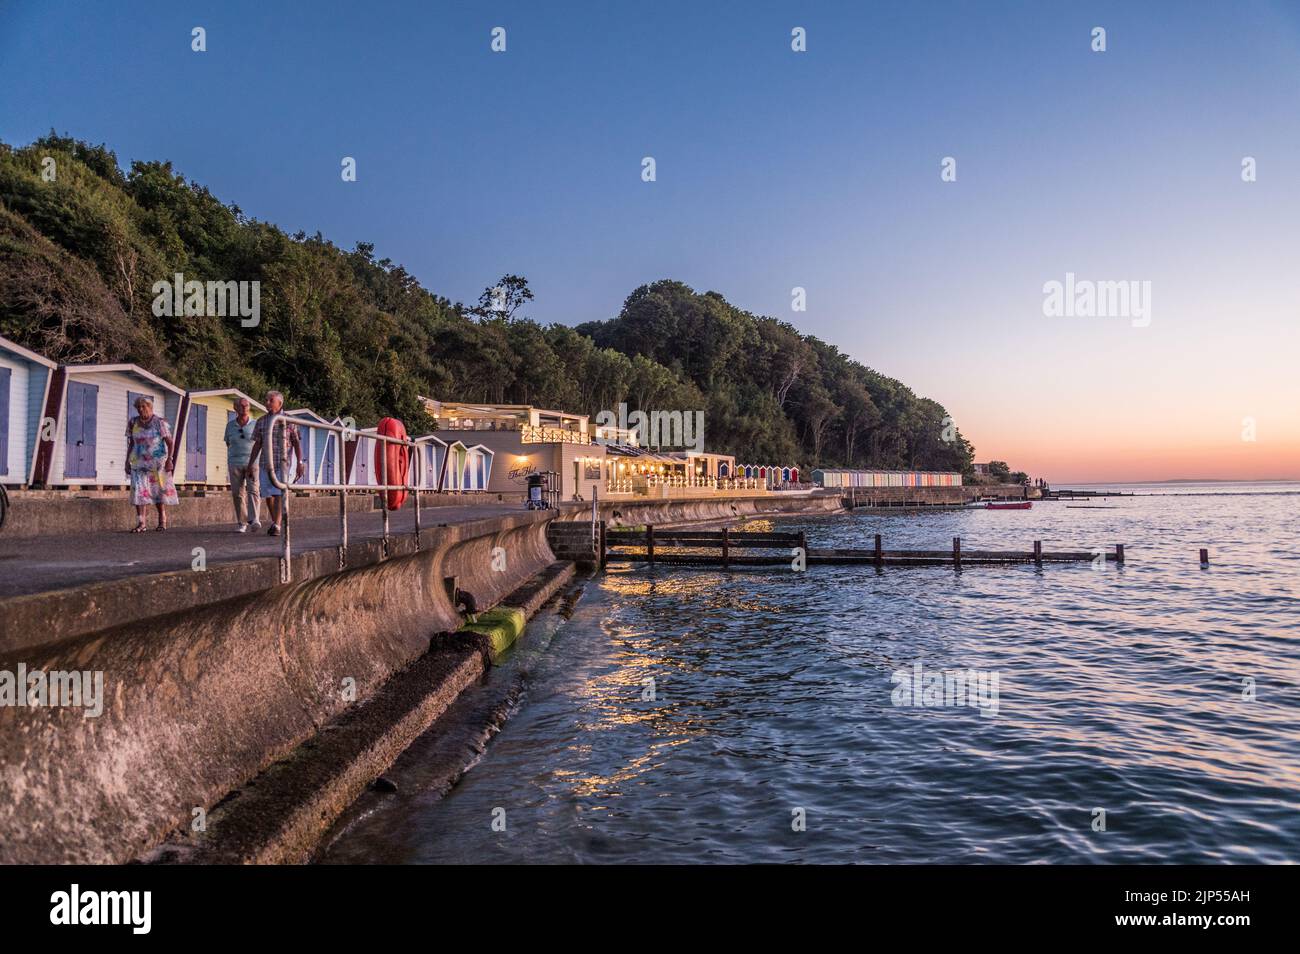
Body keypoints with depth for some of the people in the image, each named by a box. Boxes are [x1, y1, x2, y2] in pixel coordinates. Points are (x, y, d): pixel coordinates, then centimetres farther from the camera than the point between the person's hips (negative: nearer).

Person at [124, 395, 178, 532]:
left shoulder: (159, 422, -7)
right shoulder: (133, 423, 5)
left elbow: (170, 443, -7)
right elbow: (131, 444, 13)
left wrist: (169, 460, -16)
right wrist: (127, 462, 10)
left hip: (157, 463, -3)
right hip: (139, 463, 3)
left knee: (158, 490, 6)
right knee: (138, 491, -7)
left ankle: (162, 520, 21)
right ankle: (140, 523, -11)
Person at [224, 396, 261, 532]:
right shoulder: (230, 425, 8)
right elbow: (228, 444, 19)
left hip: (252, 463, -2)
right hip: (235, 464, 2)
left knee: (253, 490, -18)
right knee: (237, 494, 2)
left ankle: (254, 520, -28)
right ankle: (240, 524, 10)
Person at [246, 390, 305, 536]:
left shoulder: (288, 421, 0)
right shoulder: (261, 422, 8)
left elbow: (296, 443, -1)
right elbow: (257, 445, 10)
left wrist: (300, 463, -8)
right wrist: (250, 465, 6)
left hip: (282, 464, -4)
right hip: (265, 464, 4)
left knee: (278, 494, -13)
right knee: (268, 495, 8)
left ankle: (276, 527, -14)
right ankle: (274, 521, 27)